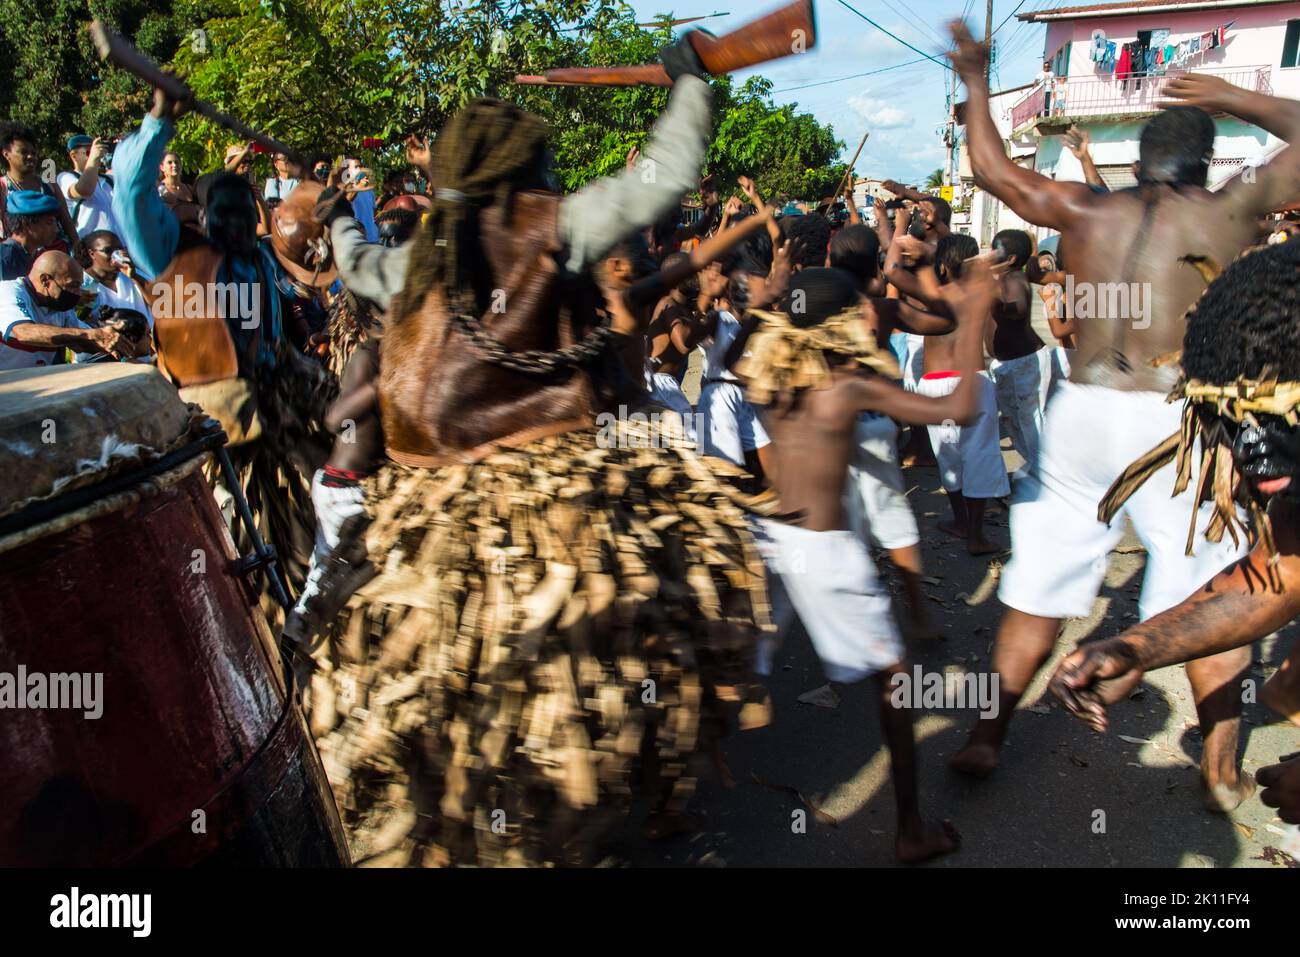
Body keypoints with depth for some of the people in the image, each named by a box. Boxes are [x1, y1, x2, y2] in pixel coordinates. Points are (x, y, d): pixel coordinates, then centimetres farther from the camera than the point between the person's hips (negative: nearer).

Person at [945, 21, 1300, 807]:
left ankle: (986, 739, 19)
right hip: (1182, 419, -2)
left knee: (1042, 585, 12)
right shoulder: (1231, 211, 4)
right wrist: (1232, 98, 26)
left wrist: (976, 82, 30)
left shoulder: (1088, 211, 9)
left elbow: (993, 167, 21)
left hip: (1085, 411, 3)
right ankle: (1222, 774, 22)